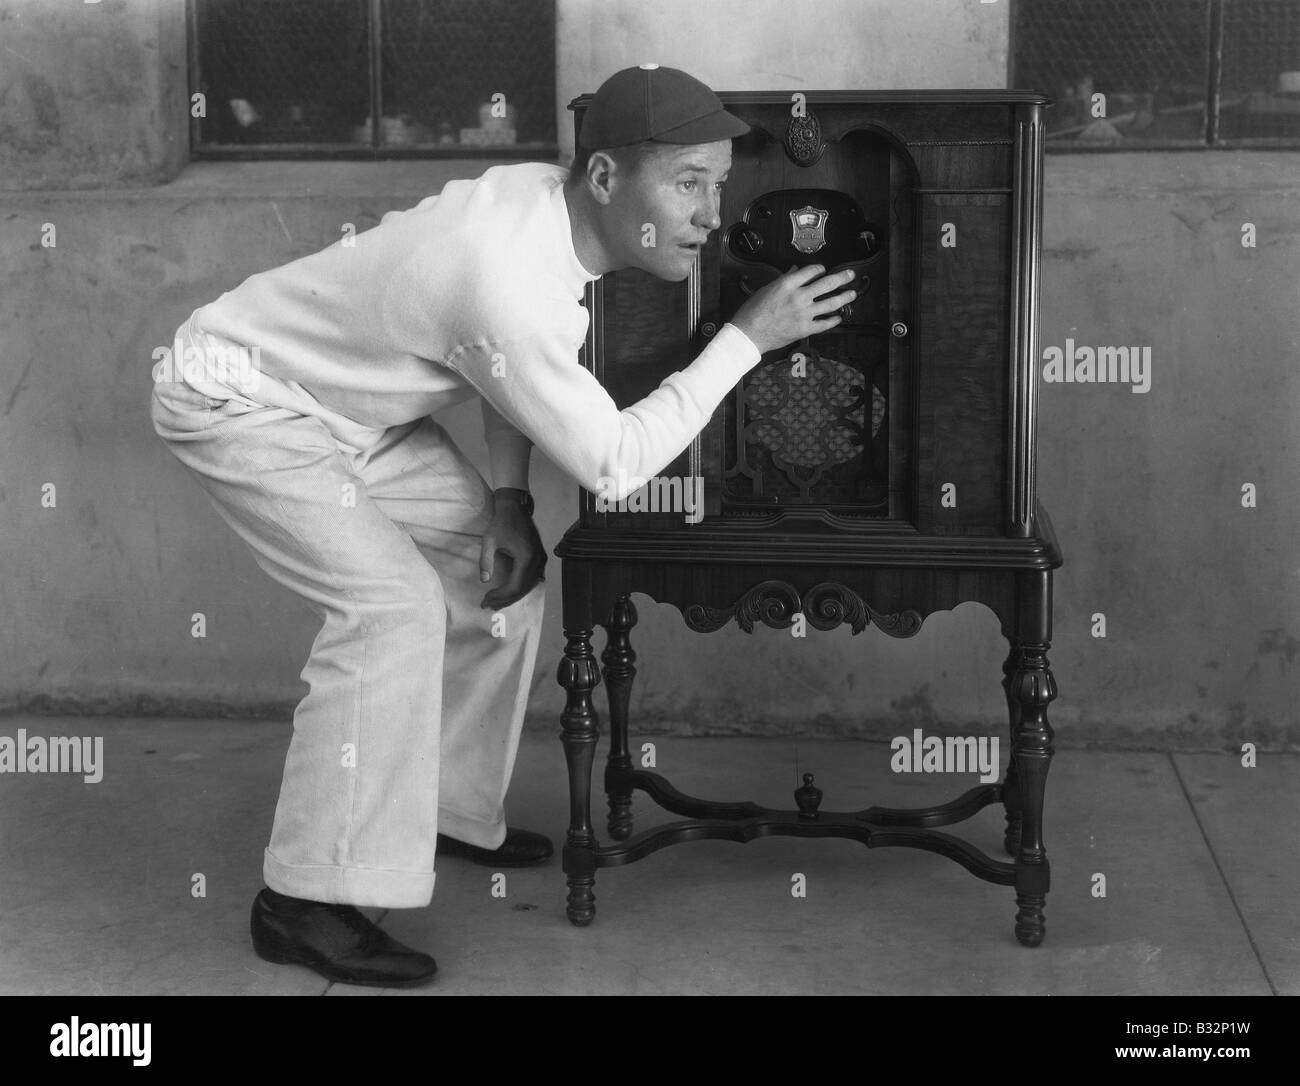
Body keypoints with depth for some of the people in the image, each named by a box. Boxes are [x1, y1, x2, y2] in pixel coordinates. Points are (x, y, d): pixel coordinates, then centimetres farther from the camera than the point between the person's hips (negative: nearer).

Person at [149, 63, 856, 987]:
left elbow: (513, 367, 7)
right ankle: (307, 900, -15)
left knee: (497, 568, 8)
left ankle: (448, 810, 23)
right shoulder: (511, 281, -36)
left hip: (347, 405, 9)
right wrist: (748, 338, -24)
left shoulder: (544, 199, -10)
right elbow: (612, 464, -27)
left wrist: (508, 497, -4)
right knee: (393, 604, -23)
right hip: (237, 397, -9)